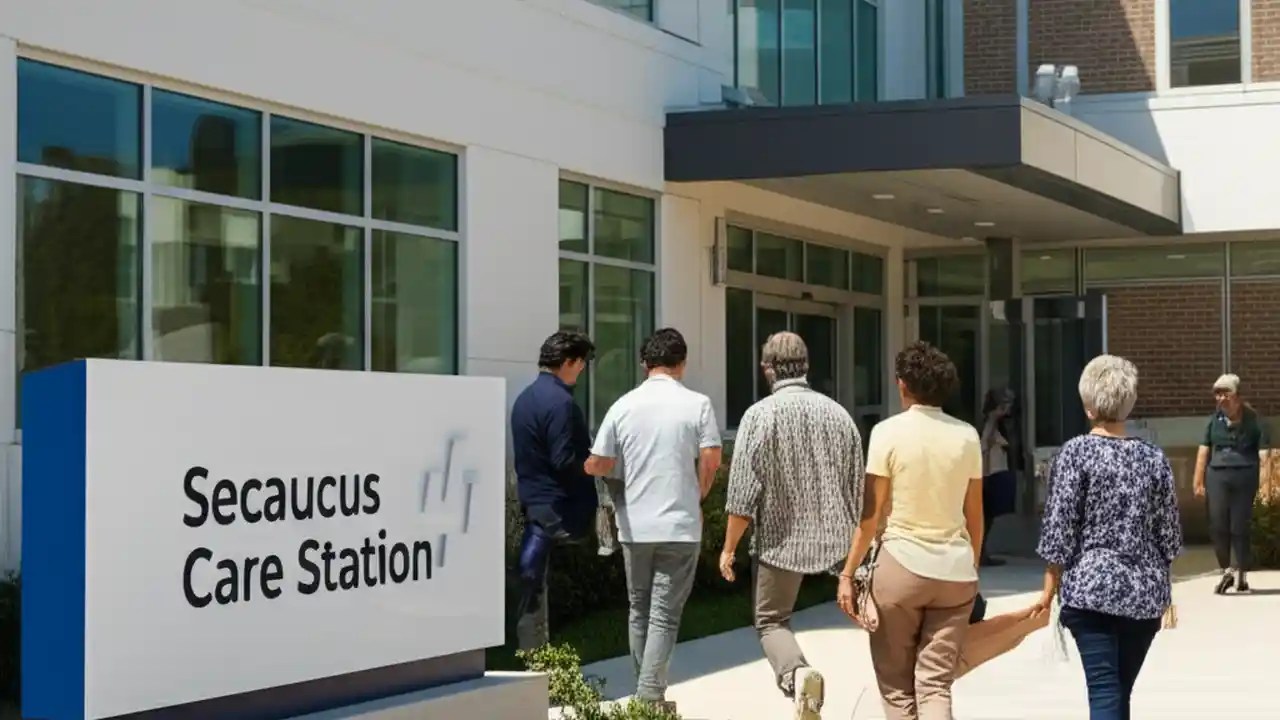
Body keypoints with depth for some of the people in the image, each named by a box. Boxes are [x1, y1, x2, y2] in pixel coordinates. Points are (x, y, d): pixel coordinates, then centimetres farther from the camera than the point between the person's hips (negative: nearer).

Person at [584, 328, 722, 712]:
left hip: (634, 525, 3)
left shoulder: (624, 405, 1)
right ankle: (651, 696, -7)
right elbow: (711, 459, -10)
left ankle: (645, 691, 24)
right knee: (665, 614, 0)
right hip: (680, 525, -3)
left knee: (639, 610, 16)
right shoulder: (697, 404, -5)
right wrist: (697, 496, 9)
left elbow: (596, 466, 1)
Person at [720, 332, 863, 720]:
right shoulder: (838, 413, 3)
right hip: (833, 538, 4)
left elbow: (743, 491, -12)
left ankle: (797, 672, -18)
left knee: (772, 621, 10)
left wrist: (729, 547, -2)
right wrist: (852, 538, 22)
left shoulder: (760, 415, -11)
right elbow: (858, 487, 8)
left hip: (779, 539, -3)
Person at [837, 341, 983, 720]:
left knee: (896, 685, 11)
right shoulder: (967, 436, 4)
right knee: (936, 685, 4)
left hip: (902, 564, -3)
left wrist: (848, 573, 1)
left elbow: (871, 513, -6)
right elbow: (974, 515, 10)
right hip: (956, 570, 3)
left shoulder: (888, 432, -6)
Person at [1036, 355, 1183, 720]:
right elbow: (1168, 533, 8)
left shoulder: (1076, 452, -7)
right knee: (1121, 690, 15)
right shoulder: (1153, 456, 3)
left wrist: (1049, 589, 0)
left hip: (1091, 588, -4)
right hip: (1146, 592, 4)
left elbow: (1060, 528, -8)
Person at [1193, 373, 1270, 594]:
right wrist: (1199, 482, 8)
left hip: (1244, 476, -3)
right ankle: (1227, 570, 11)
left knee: (1239, 526, 1)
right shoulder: (1215, 420, 8)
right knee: (1218, 525, -4)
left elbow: (1264, 453, -8)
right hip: (1217, 476, 3)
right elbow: (1204, 451, 11)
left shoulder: (1254, 421, -3)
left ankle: (1242, 574, 15)